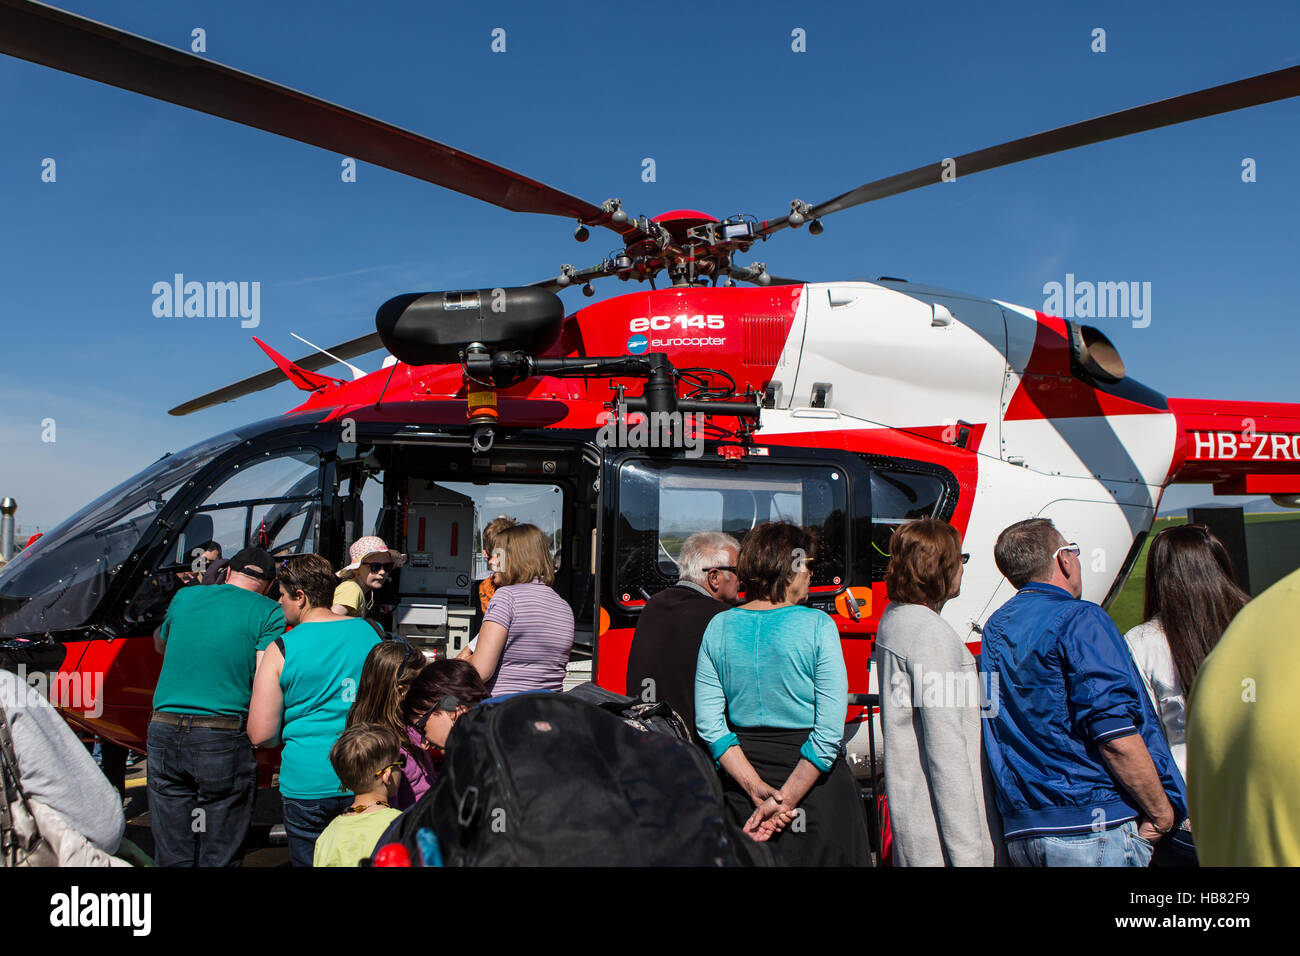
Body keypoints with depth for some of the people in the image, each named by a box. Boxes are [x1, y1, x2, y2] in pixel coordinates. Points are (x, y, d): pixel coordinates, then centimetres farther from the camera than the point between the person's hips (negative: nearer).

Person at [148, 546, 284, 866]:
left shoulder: (184, 597, 13)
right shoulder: (268, 612, 0)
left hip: (164, 732, 4)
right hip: (224, 742, -4)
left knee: (172, 855, 12)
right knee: (219, 857, 5)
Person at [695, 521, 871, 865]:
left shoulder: (718, 627, 0)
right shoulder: (817, 626, -11)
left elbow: (709, 725, -3)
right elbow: (829, 731, -17)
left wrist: (758, 791, -7)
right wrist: (784, 800, -15)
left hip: (741, 789, 4)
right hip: (814, 782, -4)